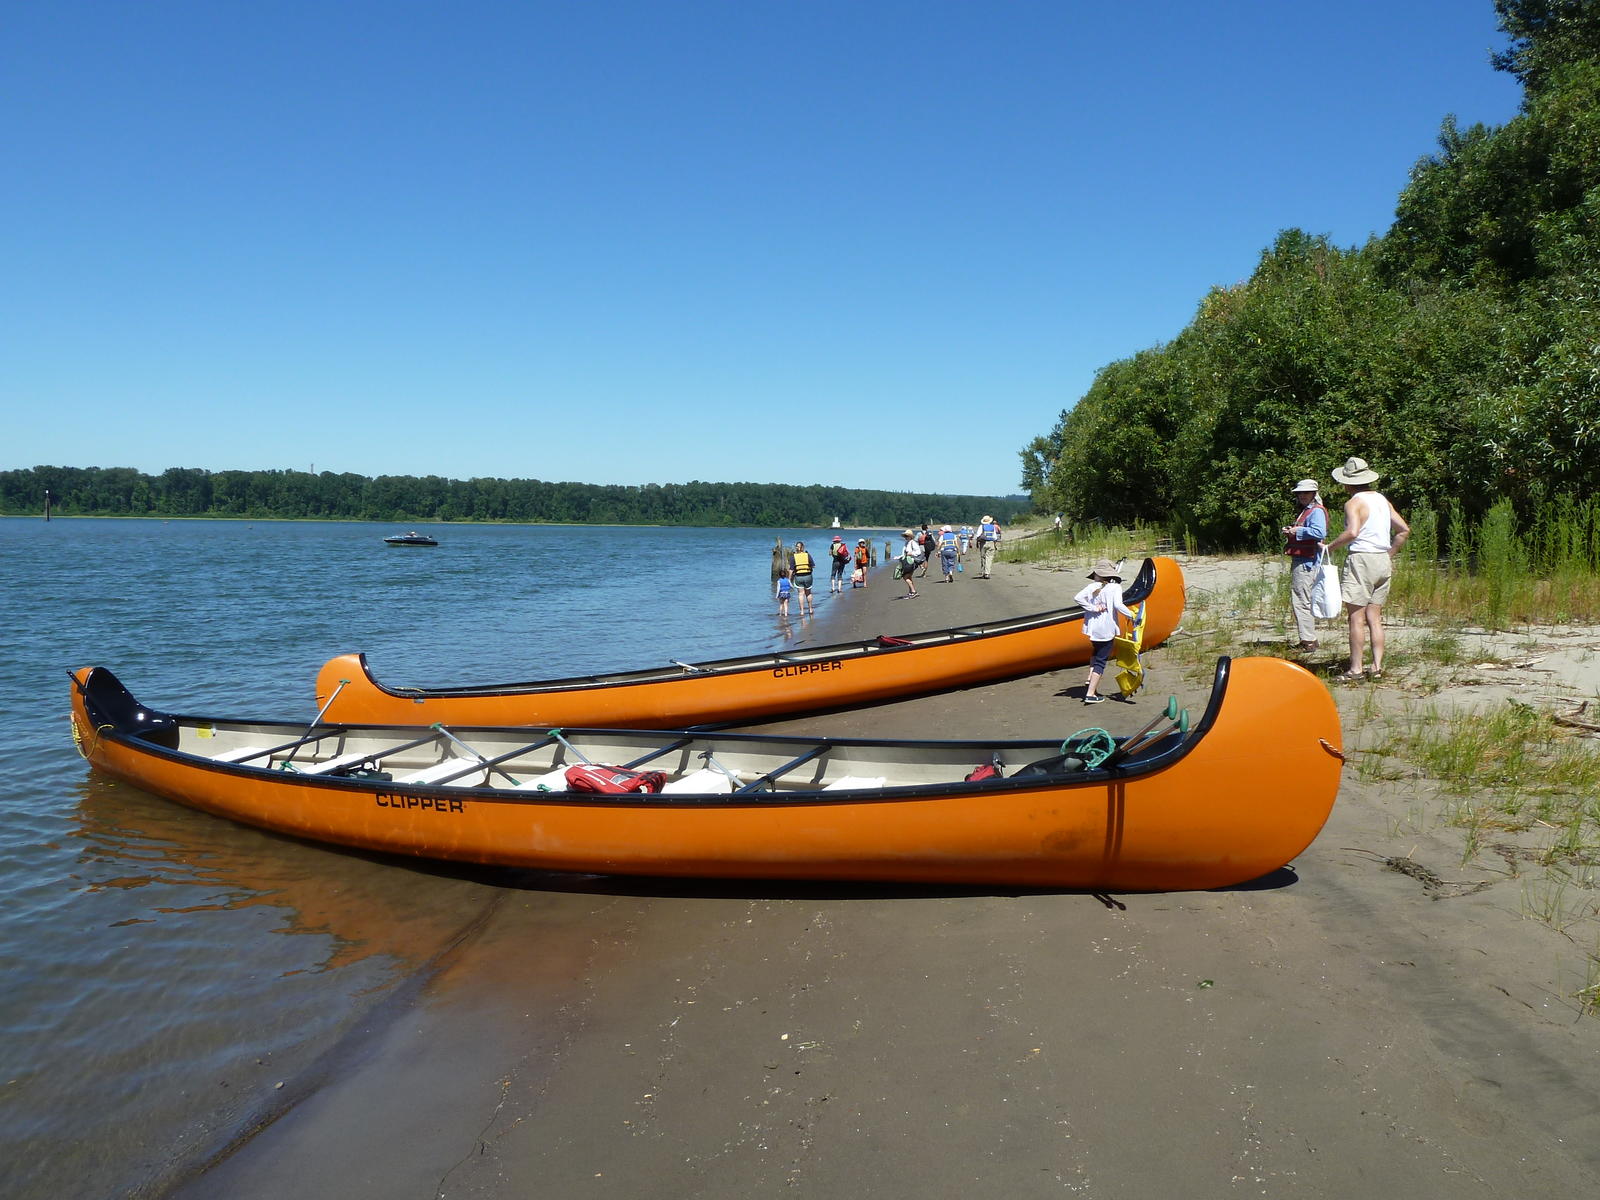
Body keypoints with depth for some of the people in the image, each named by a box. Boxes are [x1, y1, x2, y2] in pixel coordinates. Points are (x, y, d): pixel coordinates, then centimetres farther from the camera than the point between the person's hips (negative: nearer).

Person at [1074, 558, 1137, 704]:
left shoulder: (1092, 587, 3)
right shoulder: (1115, 587, -8)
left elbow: (1077, 598, -10)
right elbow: (1118, 605, -21)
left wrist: (1093, 608, -8)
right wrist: (1131, 615, -10)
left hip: (1092, 627, 5)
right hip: (1106, 629, -4)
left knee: (1096, 655, 29)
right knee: (1101, 661, 1)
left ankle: (1090, 681, 12)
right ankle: (1090, 694, -2)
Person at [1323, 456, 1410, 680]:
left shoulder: (1354, 503, -9)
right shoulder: (1382, 500, 13)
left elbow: (1352, 532, -26)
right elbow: (1404, 530, 15)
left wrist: (1330, 547, -13)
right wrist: (1389, 554, 20)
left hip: (1361, 560, -7)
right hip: (1383, 561, 7)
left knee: (1357, 618, -4)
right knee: (1375, 618, 10)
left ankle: (1356, 669, -4)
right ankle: (1377, 666, 7)